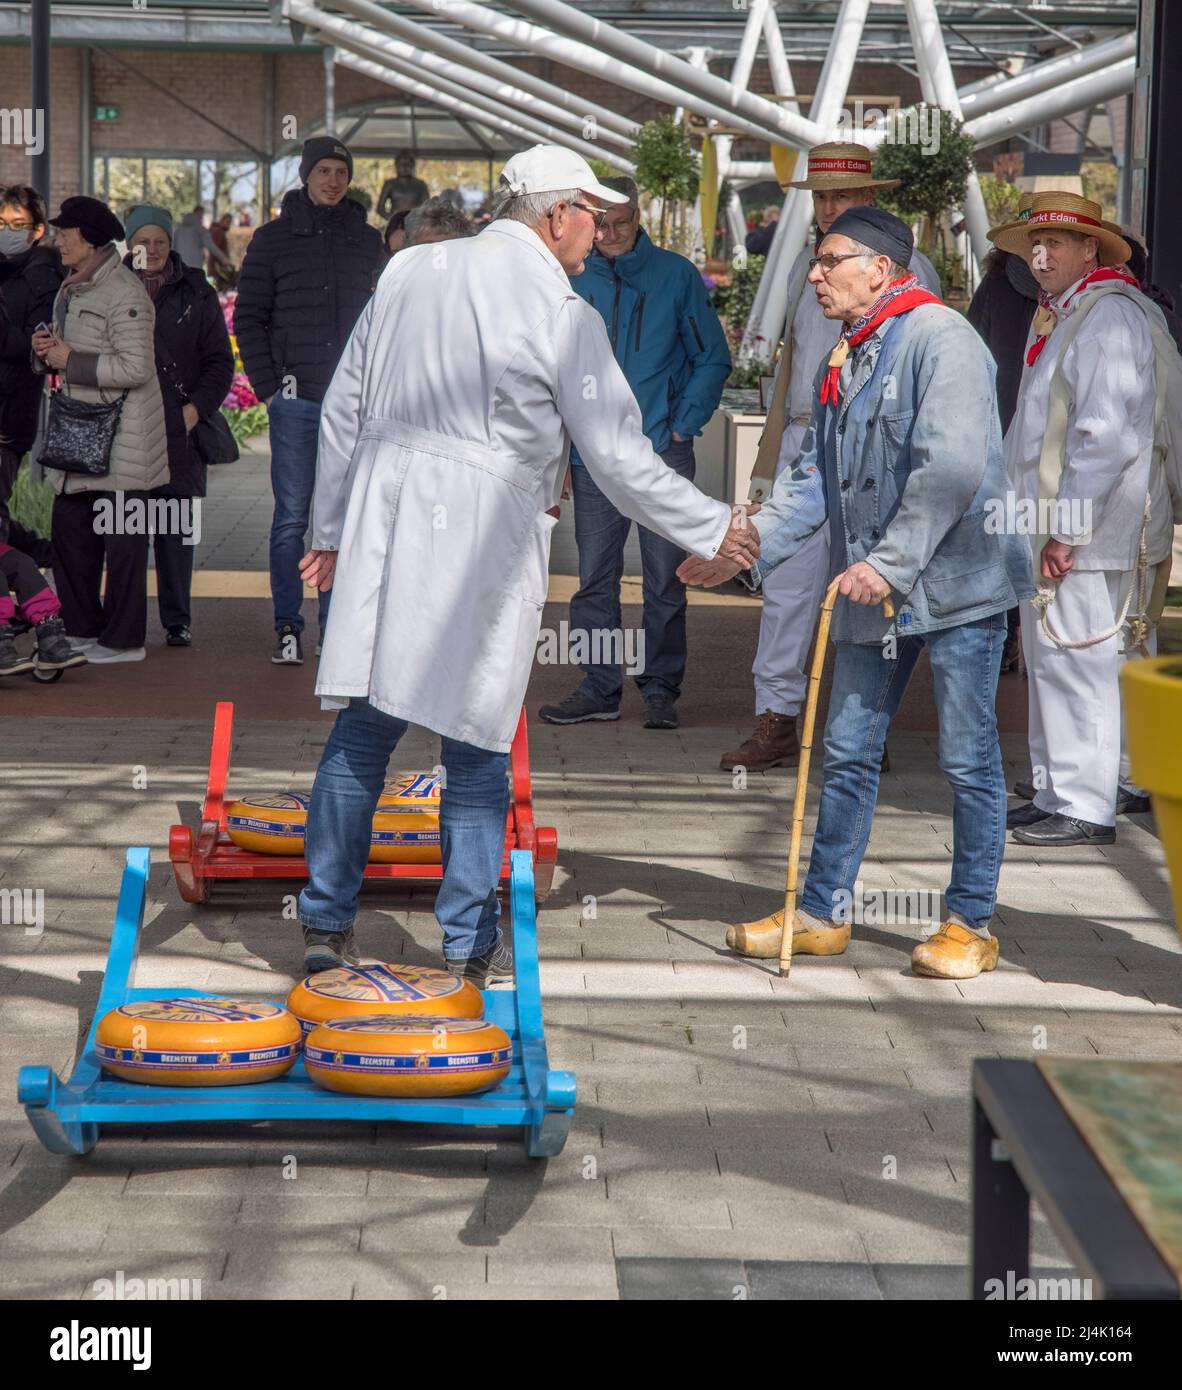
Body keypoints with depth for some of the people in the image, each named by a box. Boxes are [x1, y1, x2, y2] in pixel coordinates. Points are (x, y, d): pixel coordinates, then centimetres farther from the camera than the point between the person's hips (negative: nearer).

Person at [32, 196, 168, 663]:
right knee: (69, 532, 12)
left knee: (122, 537, -2)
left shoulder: (123, 292, -15)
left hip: (121, 438, -9)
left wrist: (71, 360, -17)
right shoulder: (71, 289, 15)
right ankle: (82, 629, 24)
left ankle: (123, 640, 6)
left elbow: (135, 367, -21)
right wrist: (46, 350, 1)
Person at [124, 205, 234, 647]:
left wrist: (196, 408, -5)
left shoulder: (196, 294, 9)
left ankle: (177, 620, 6)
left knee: (177, 524, 0)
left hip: (181, 427, 0)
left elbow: (219, 361, 9)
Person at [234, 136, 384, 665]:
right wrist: (267, 385, -3)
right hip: (296, 399, -2)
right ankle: (287, 626, 5)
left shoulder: (368, 240, 11)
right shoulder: (273, 239, 4)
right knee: (291, 517, 0)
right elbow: (248, 318, 5)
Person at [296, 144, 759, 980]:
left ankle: (327, 921, 14)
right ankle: (470, 943, 8)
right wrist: (711, 529, 8)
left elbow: (343, 408, 15)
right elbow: (618, 458, -4)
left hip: (383, 520, 5)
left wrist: (330, 527, 23)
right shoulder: (562, 313, -5)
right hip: (484, 536, -5)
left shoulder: (409, 270, 11)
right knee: (478, 744, 3)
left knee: (364, 728, 10)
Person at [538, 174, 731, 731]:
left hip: (663, 453, -2)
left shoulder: (676, 276, 2)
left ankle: (661, 688, 10)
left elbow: (713, 358, 6)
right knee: (594, 577, 4)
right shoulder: (573, 282, 8)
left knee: (665, 578, 0)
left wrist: (684, 424, -4)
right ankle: (600, 688, 12)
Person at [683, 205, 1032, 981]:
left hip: (955, 584, -8)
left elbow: (953, 465, -22)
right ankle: (823, 913, 20)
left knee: (969, 759, 1)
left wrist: (892, 562, -24)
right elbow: (815, 480, 16)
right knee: (848, 753, 11)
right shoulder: (843, 363, 15)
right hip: (873, 594, 8)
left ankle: (972, 924, 12)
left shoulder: (939, 337, -13)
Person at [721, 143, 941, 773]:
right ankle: (775, 721, 5)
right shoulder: (805, 264, 17)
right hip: (802, 442, 5)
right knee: (786, 584, 1)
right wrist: (769, 462, 18)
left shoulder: (905, 267, -1)